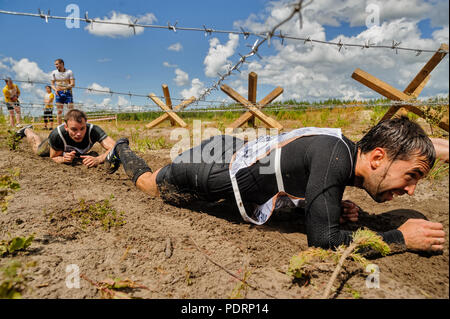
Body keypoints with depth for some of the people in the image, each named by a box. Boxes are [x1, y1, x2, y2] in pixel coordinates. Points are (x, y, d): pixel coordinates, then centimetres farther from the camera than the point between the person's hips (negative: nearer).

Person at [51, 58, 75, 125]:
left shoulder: (69, 72, 0)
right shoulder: (54, 72, 7)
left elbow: (73, 84, -8)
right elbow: (52, 84, 10)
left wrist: (63, 88, -22)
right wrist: (55, 89, -11)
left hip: (68, 92, -2)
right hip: (59, 93, 2)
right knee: (59, 111, 1)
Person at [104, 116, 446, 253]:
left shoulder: (340, 149, -6)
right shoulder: (334, 155, -33)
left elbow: (298, 188, 10)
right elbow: (321, 237, -33)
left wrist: (333, 208, -8)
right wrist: (401, 237, -25)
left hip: (229, 153, 7)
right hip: (203, 171, -6)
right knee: (147, 183, 25)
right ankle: (121, 149, 49)